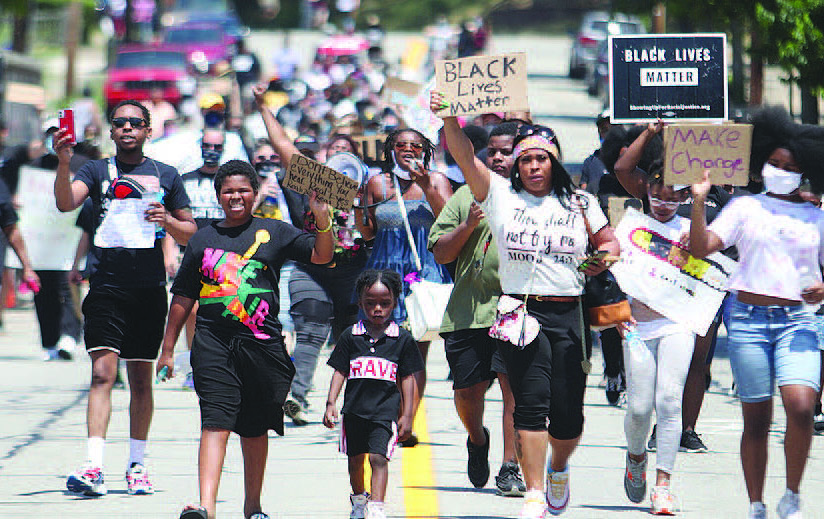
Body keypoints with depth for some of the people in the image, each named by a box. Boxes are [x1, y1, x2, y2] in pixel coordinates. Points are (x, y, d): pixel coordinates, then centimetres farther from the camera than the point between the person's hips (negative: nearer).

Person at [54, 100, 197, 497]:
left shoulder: (166, 176, 13)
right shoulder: (97, 171, 7)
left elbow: (190, 233, 17)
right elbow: (65, 202, -11)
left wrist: (168, 220, -4)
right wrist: (63, 162, -27)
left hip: (149, 288, 2)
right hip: (108, 285, -2)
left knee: (141, 379, 8)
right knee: (102, 372, -14)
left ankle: (136, 464, 19)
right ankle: (94, 468, -22)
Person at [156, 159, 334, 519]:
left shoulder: (273, 233, 9)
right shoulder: (203, 239, 12)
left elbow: (321, 256, -1)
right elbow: (183, 298, 16)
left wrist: (323, 220, -19)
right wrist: (167, 349, 15)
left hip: (261, 343, 1)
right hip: (213, 344, 0)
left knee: (255, 429, 10)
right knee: (215, 423, -14)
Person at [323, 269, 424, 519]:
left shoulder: (402, 339, 1)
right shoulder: (350, 336, 4)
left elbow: (407, 378, 5)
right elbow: (340, 372, 8)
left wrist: (407, 415, 2)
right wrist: (331, 403, -1)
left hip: (385, 411, -3)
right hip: (355, 409, 3)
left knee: (379, 457, -15)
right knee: (355, 459, 14)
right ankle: (358, 499, 36)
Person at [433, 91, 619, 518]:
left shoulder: (580, 203, 13)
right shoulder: (500, 196, 8)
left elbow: (610, 243, 19)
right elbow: (464, 156, -3)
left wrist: (602, 259, -4)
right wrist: (449, 118, -19)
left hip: (568, 315, 2)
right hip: (521, 312, -2)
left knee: (567, 415, 2)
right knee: (532, 402, -15)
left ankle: (558, 468, 34)